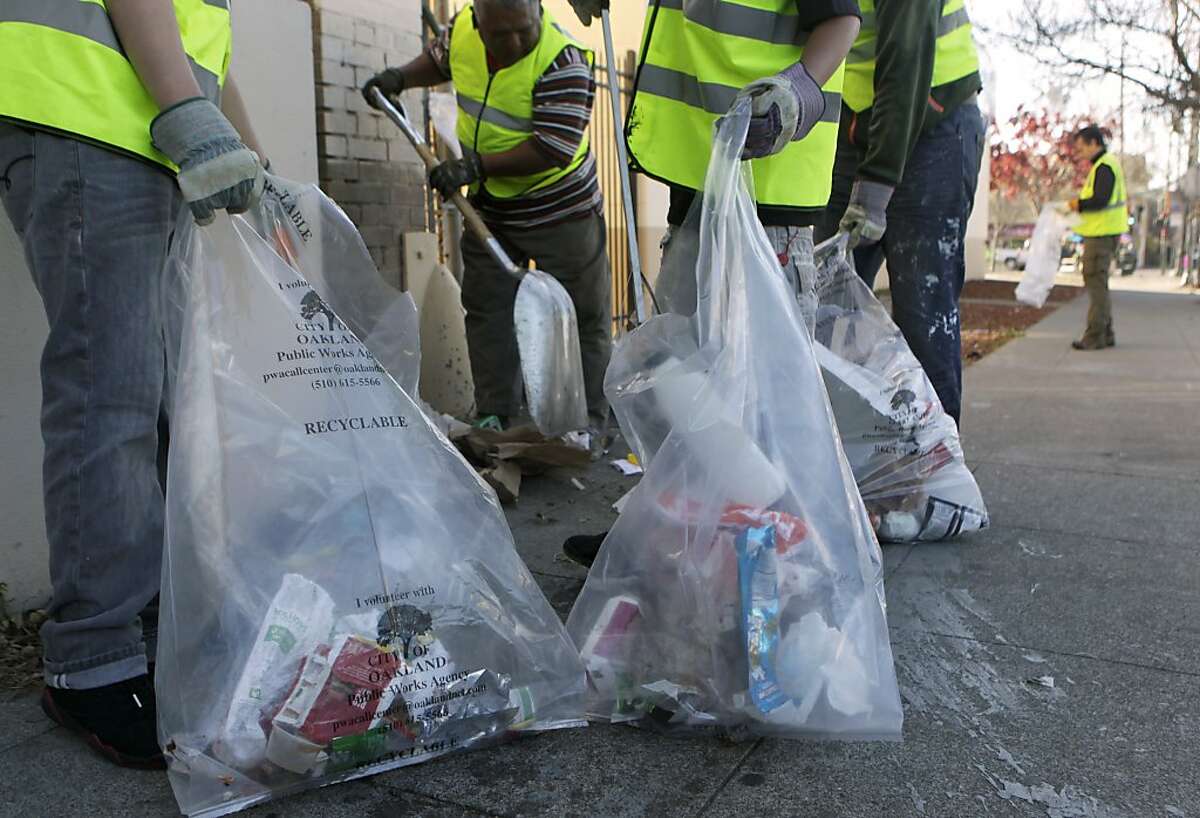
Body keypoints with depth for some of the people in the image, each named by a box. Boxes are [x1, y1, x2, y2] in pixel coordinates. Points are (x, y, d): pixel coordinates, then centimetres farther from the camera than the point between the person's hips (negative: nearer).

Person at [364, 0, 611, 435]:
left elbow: (554, 149, -30)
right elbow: (439, 58, 21)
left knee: (583, 317, 0)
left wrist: (475, 166, -30)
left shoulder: (562, 61, -24)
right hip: (489, 206, 6)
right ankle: (493, 413, 21)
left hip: (561, 210, -6)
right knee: (487, 311, 9)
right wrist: (400, 77, 3)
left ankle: (592, 421, 12)